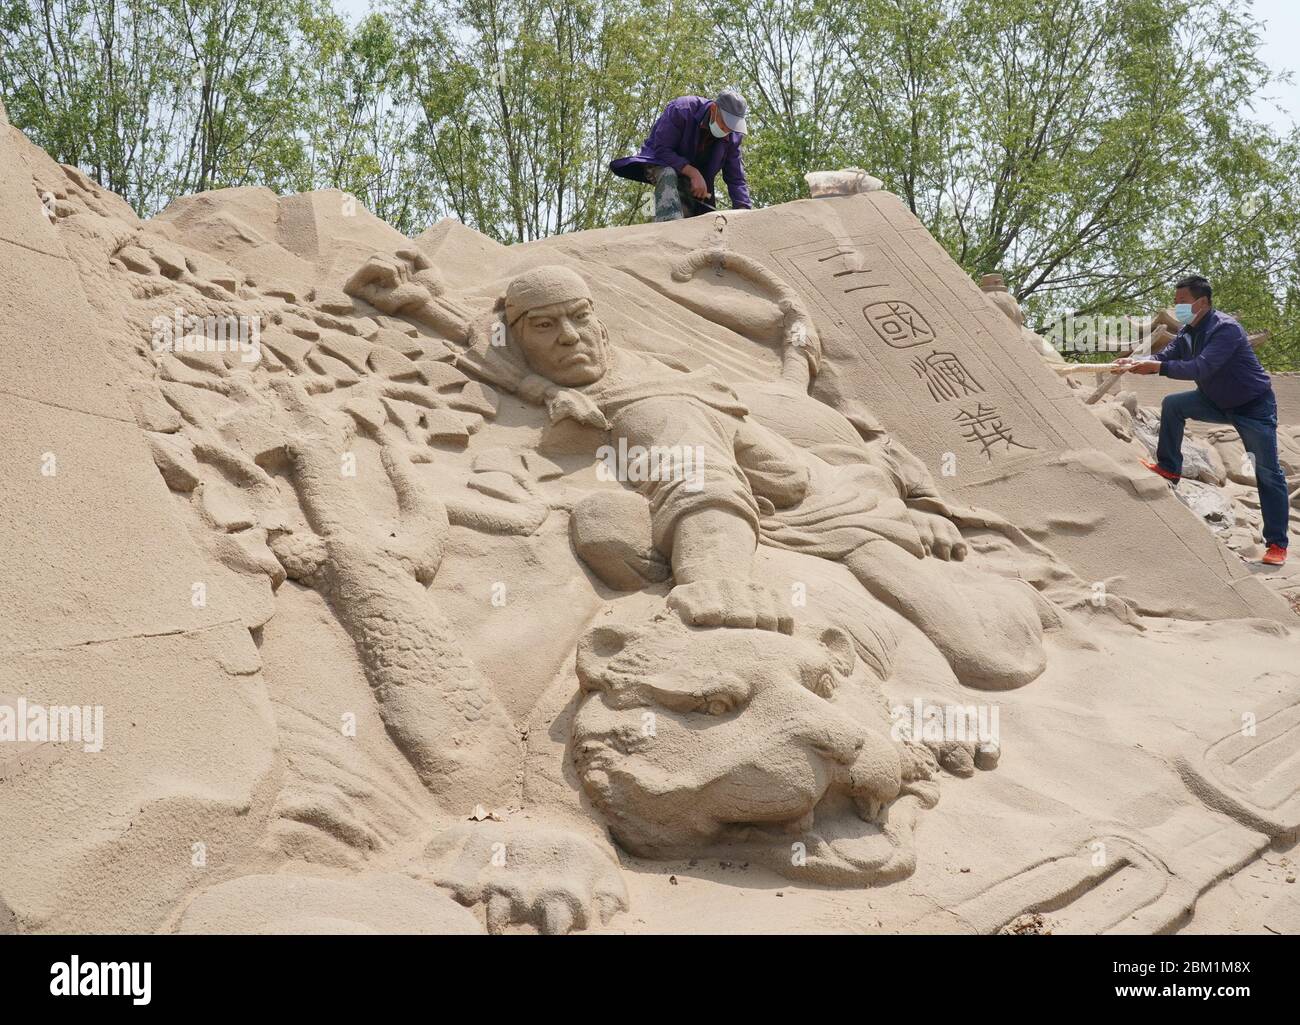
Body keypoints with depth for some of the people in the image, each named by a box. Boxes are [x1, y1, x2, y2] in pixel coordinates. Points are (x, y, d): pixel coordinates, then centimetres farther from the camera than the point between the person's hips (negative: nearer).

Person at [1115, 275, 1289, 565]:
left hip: (1254, 407, -8)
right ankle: (1169, 468, 6)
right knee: (1172, 404, -6)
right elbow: (1165, 357, -5)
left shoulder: (1226, 329, -29)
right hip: (1219, 402, 8)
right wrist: (1136, 362, -24)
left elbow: (1201, 367, -39)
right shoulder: (1188, 332, -2)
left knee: (1268, 474, -6)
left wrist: (1156, 366, -44)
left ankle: (1277, 543, -1)